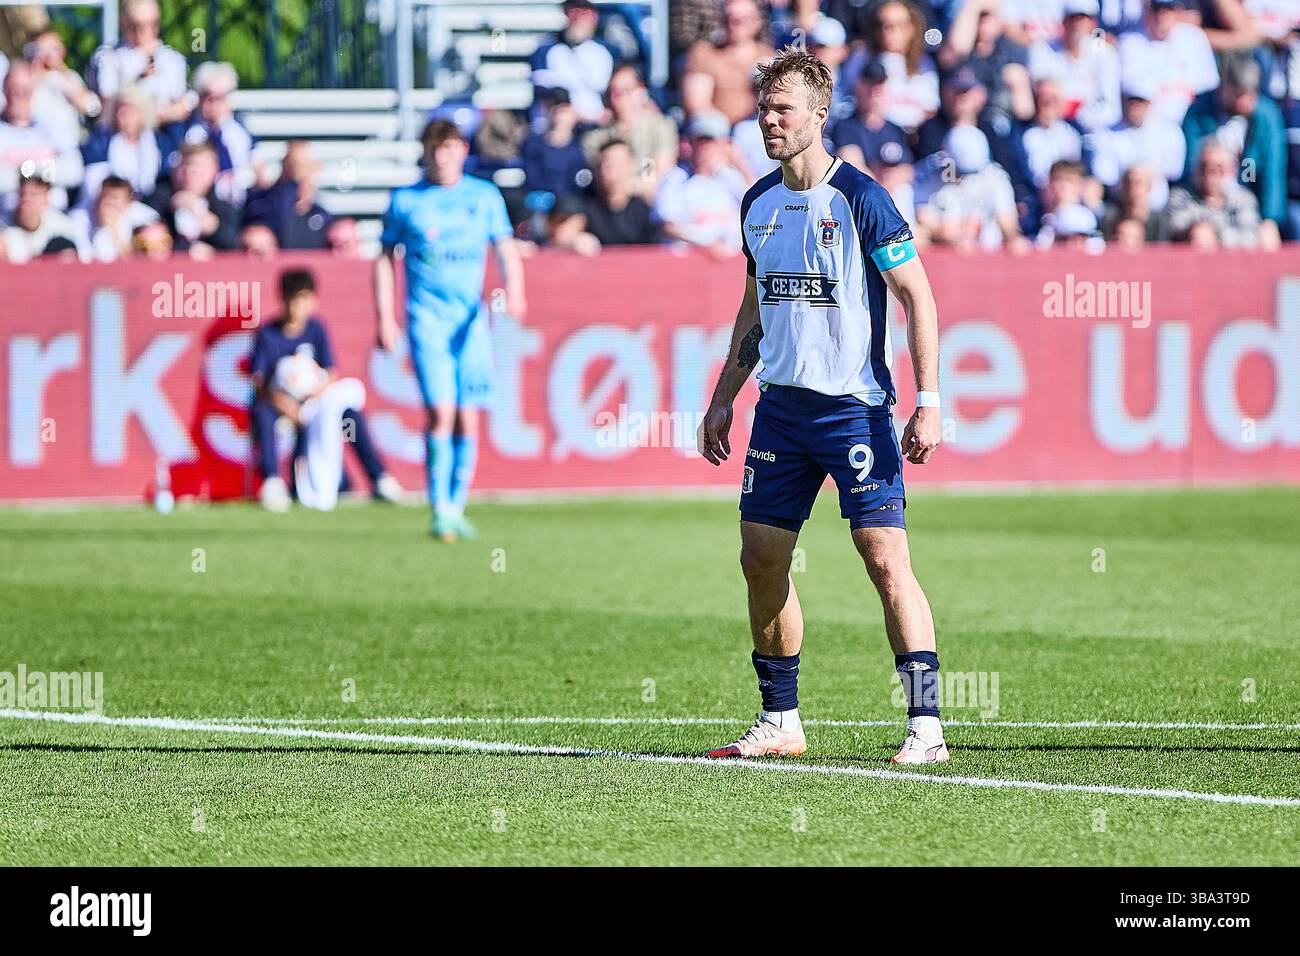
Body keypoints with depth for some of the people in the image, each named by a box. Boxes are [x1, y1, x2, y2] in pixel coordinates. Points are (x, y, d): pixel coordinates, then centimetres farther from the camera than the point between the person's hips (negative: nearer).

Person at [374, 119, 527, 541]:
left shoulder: (485, 197, 9)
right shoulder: (405, 201, 6)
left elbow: (507, 250, 9)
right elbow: (385, 259, 10)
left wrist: (514, 291, -11)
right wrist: (385, 319, 3)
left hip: (472, 320, 2)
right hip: (427, 319, -2)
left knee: (468, 419, 0)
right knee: (441, 412, -14)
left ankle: (457, 507, 11)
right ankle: (440, 510, -11)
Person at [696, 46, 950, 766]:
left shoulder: (859, 197, -10)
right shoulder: (758, 203, 10)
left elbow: (917, 296, -9)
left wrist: (928, 402, -15)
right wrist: (722, 400, 19)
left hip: (854, 406, -7)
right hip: (780, 406, 7)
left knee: (886, 558, -12)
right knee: (761, 558, 6)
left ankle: (926, 726, -11)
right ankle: (780, 721, 18)